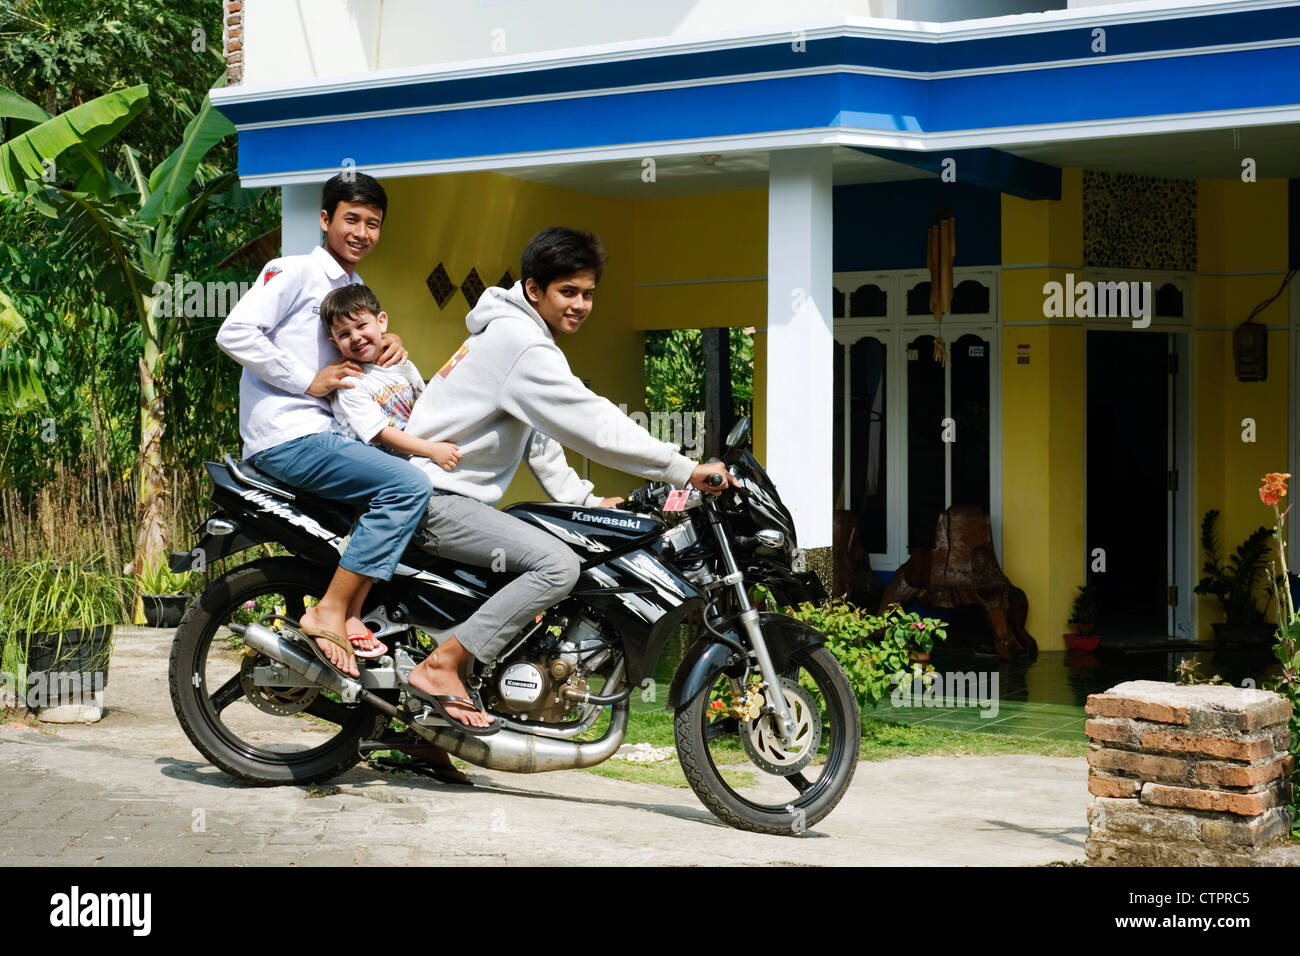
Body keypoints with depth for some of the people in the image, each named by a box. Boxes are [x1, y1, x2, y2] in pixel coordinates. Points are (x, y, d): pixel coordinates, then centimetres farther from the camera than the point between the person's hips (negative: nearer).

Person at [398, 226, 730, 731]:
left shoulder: (508, 333, 18)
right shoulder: (520, 342, -16)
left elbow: (539, 436, 22)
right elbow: (592, 424, -22)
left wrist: (584, 500, 12)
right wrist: (686, 470, -21)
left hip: (449, 495, 11)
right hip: (435, 496, -11)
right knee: (558, 564, -25)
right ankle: (440, 666, -22)